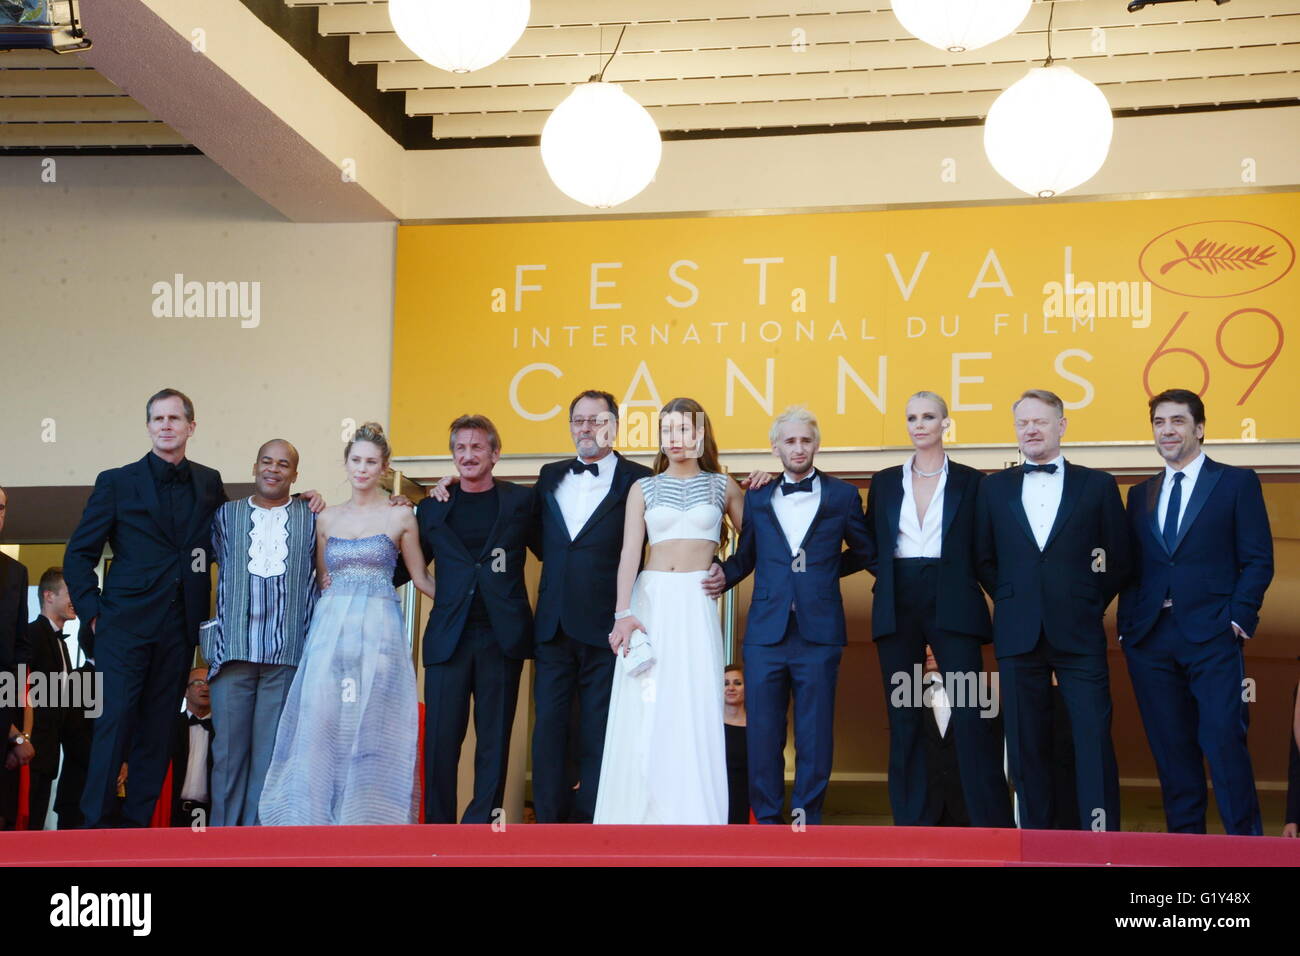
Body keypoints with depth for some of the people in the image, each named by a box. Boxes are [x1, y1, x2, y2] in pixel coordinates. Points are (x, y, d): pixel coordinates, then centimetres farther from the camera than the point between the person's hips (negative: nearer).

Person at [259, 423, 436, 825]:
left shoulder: (400, 517, 4)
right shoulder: (326, 518, 14)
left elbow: (421, 578, 9)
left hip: (378, 631, -3)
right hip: (330, 628, 3)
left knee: (372, 729, -5)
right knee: (321, 724, -3)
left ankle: (367, 819, 1)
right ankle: (317, 819, 2)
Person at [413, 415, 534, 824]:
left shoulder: (521, 500, 8)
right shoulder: (433, 507, 13)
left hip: (501, 635, -1)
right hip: (448, 636, 1)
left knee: (494, 738, 3)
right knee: (440, 738, -2)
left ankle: (482, 824, 9)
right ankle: (438, 824, 7)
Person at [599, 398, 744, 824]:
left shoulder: (722, 486, 11)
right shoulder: (643, 489, 10)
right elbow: (629, 552, 1)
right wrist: (623, 613, -9)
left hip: (698, 605, -1)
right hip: (650, 600, 1)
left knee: (695, 710, -5)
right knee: (644, 713, -3)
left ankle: (693, 816, -2)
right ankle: (642, 815, 2)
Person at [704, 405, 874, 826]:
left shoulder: (842, 495, 7)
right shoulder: (757, 497, 12)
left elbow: (865, 553, 14)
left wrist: (823, 569, 9)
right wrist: (724, 576, -1)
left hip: (819, 632, -1)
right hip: (766, 631, 1)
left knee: (815, 738, 2)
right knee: (763, 736, 3)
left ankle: (806, 818, 12)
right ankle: (767, 820, 12)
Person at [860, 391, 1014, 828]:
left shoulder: (970, 481, 6)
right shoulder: (885, 482, 12)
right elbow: (872, 548, 13)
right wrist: (890, 576, -2)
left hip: (953, 606, -2)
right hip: (898, 606, 3)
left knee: (972, 716, -8)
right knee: (904, 718, 5)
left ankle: (993, 824, -4)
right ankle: (910, 823, 10)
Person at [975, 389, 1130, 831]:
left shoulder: (1097, 485, 6)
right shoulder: (994, 488, 11)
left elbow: (1118, 560, 8)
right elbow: (984, 559, 14)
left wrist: (1088, 607, 2)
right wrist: (1012, 601, 5)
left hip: (1079, 633, -2)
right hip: (1019, 633, 2)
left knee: (1094, 740, -5)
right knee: (1026, 743, 4)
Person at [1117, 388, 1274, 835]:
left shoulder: (1237, 482, 5)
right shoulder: (1141, 495, 17)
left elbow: (1257, 560, 0)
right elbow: (1131, 569, 15)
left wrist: (1239, 618, -10)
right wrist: (1127, 624, 4)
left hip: (1212, 635, -4)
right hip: (1151, 639, 4)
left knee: (1223, 742, -11)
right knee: (1171, 749, 6)